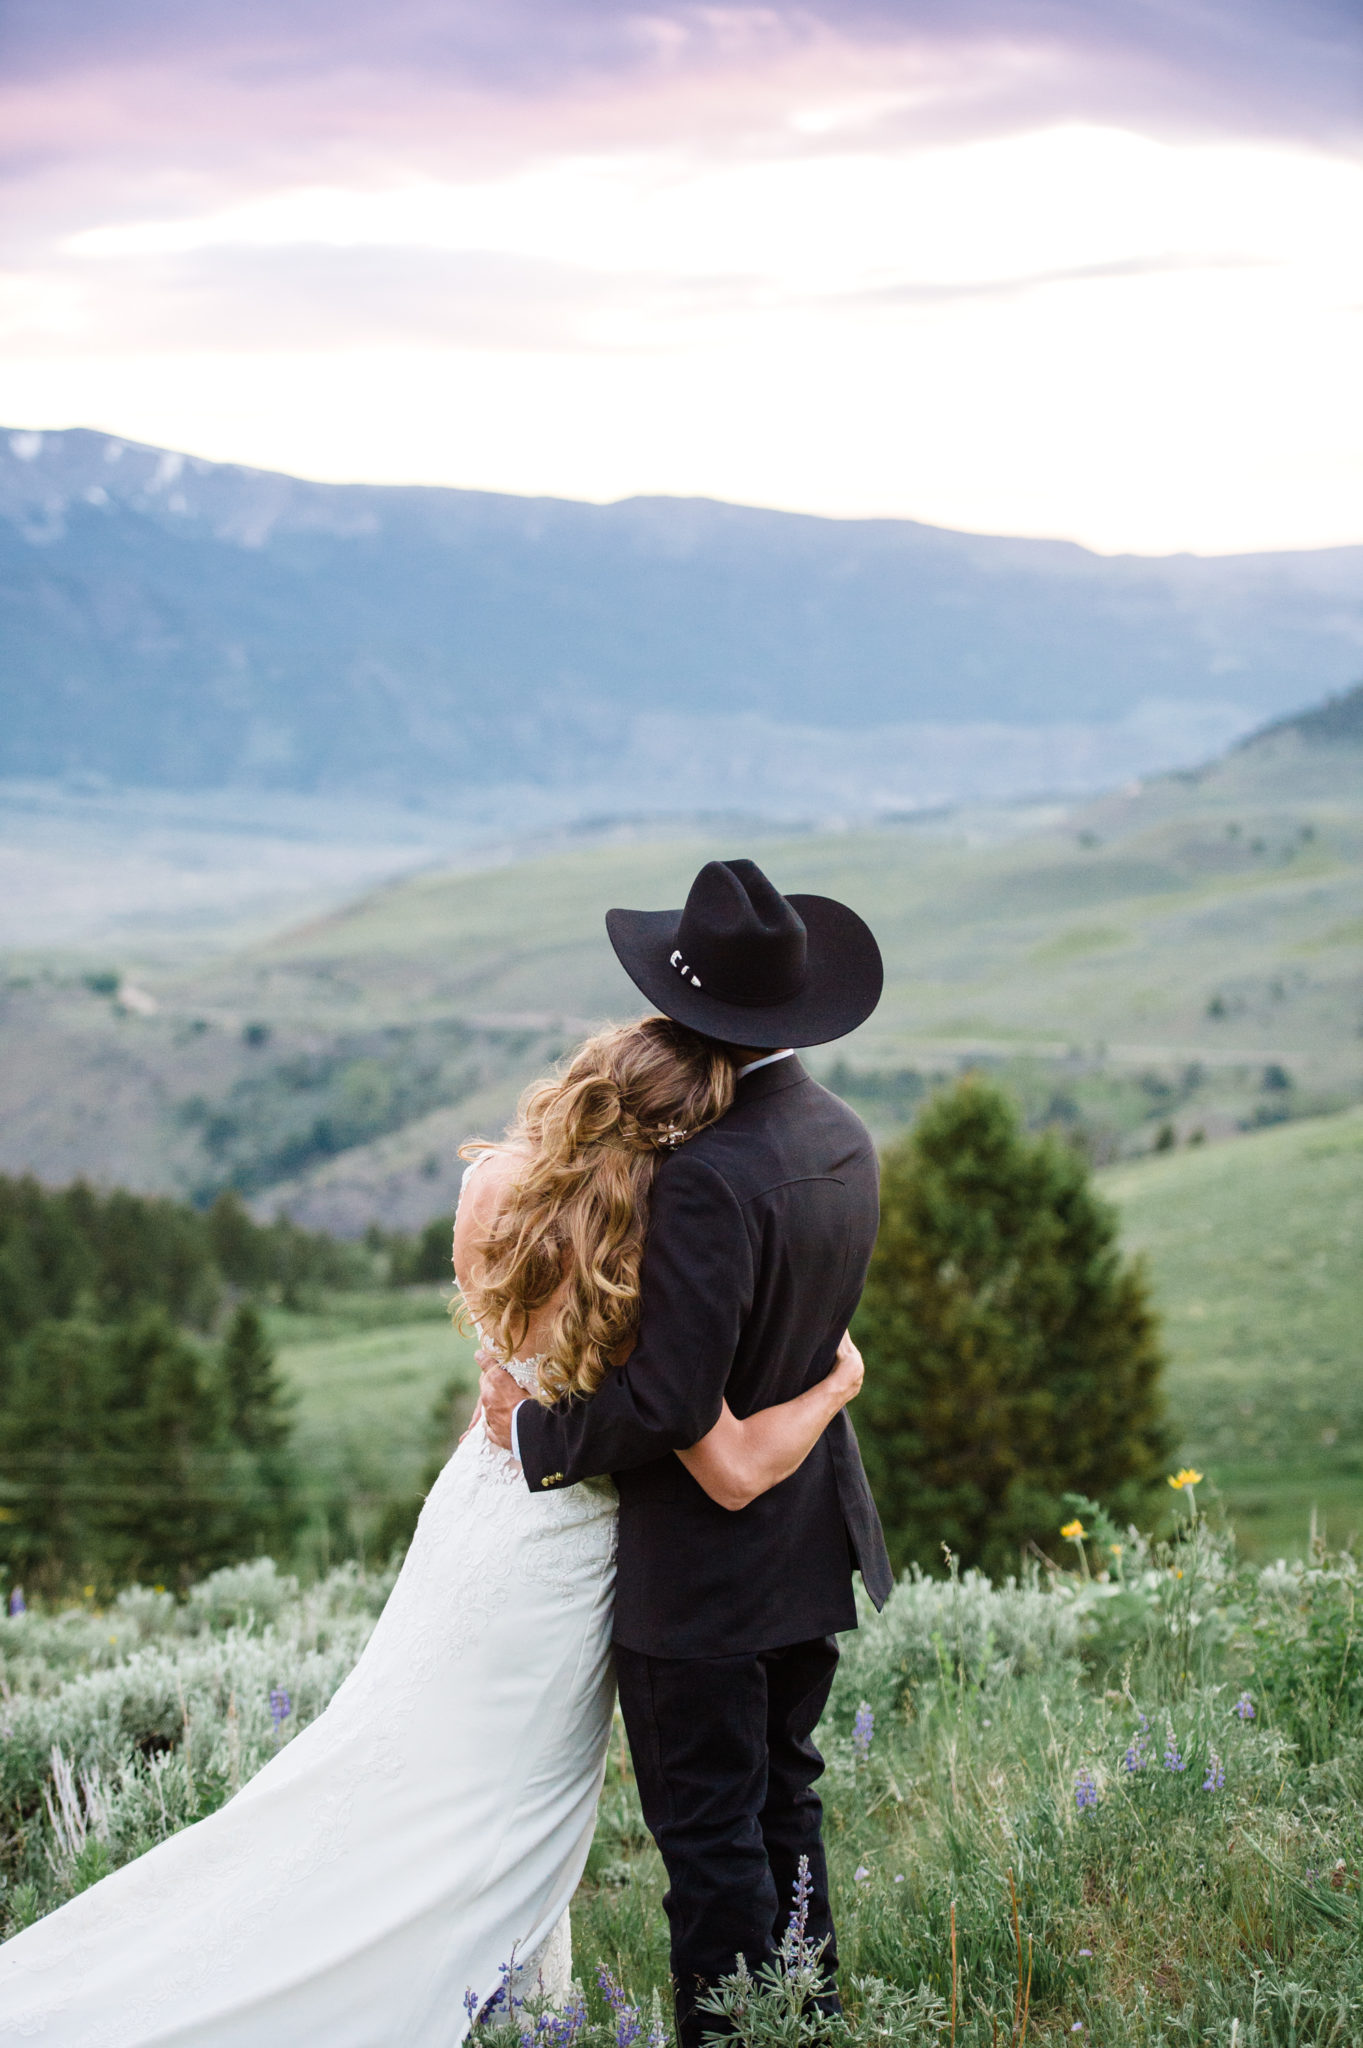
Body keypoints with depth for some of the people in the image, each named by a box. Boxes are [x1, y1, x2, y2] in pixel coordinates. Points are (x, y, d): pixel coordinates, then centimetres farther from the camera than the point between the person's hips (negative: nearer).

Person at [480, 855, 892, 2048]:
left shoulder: (712, 1176, -27)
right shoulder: (843, 1139, 2)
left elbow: (668, 1402, -27)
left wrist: (541, 1431, -11)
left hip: (706, 1562, -9)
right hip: (813, 1543, 9)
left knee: (709, 1830, 4)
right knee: (781, 1803, 23)